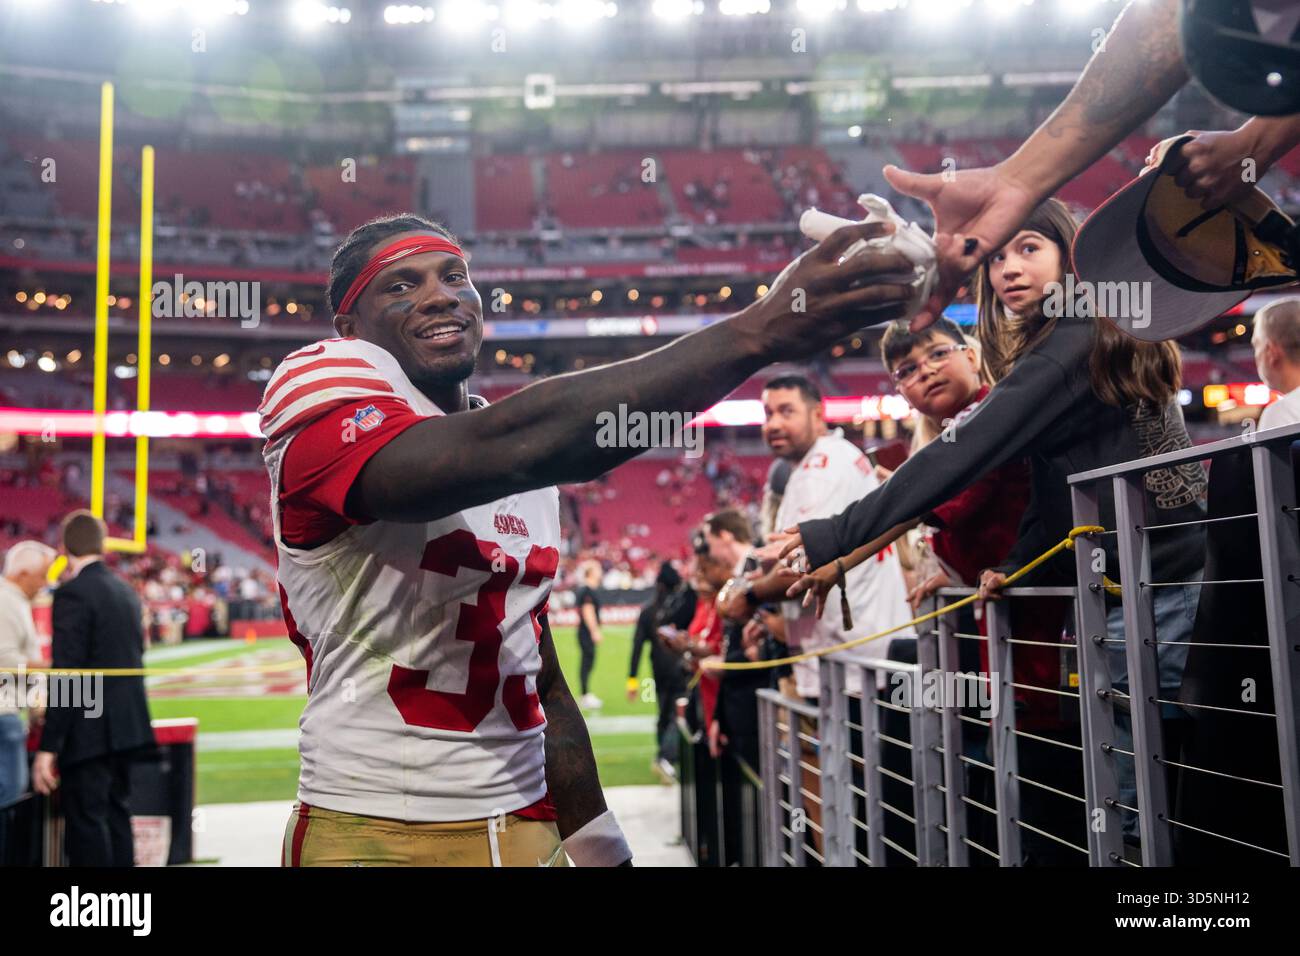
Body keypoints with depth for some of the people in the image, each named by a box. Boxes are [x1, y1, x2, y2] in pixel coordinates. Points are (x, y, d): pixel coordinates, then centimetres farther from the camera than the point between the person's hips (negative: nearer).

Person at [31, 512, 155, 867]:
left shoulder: (72, 593, -14)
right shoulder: (127, 591, 10)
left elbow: (66, 675, -19)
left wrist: (48, 748, -17)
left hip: (89, 732, -8)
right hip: (127, 726, 8)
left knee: (86, 822, -2)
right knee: (116, 815, 17)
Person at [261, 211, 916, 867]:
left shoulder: (527, 479, 11)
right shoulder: (324, 401, -11)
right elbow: (510, 446, -29)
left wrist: (602, 849, 14)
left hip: (528, 824, 6)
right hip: (368, 832, -6)